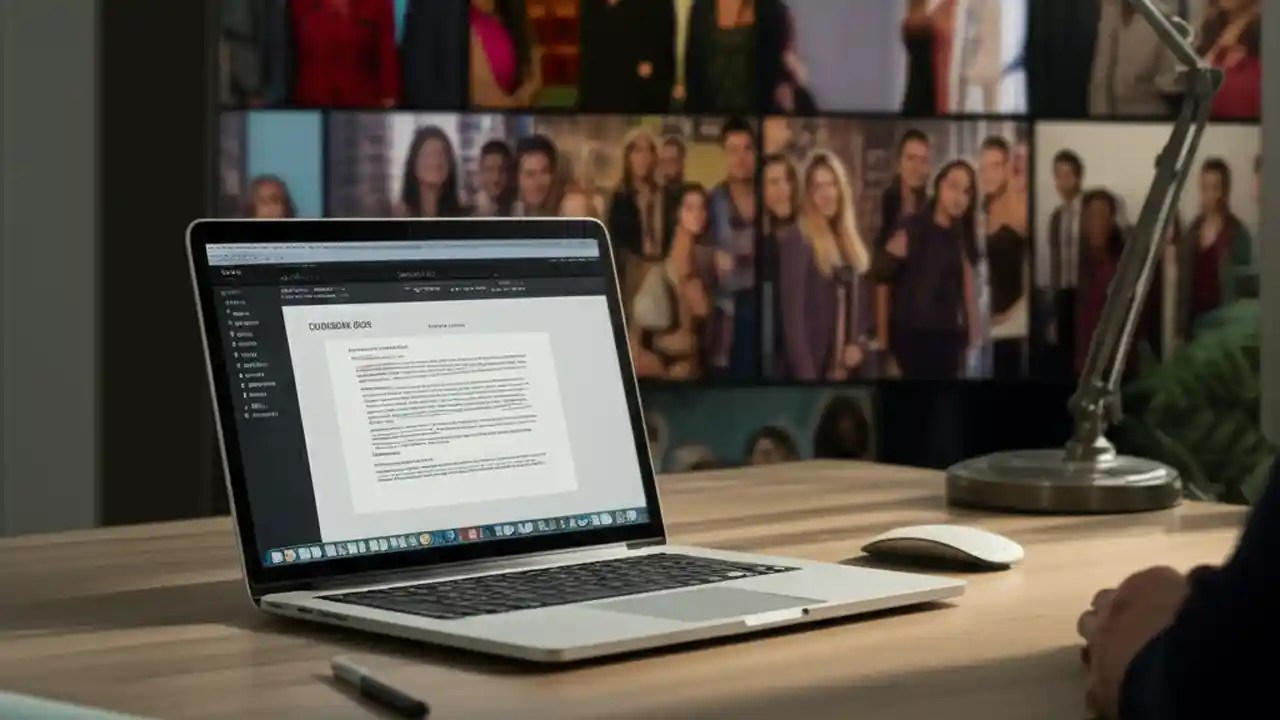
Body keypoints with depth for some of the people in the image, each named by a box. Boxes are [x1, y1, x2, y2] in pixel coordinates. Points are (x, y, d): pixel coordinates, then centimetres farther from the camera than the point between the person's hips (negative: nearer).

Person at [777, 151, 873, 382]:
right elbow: (792, 314, -15)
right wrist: (806, 374, -19)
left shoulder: (849, 239, 13)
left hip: (849, 364, 7)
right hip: (815, 365, -7)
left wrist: (860, 342, -1)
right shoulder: (796, 240, -10)